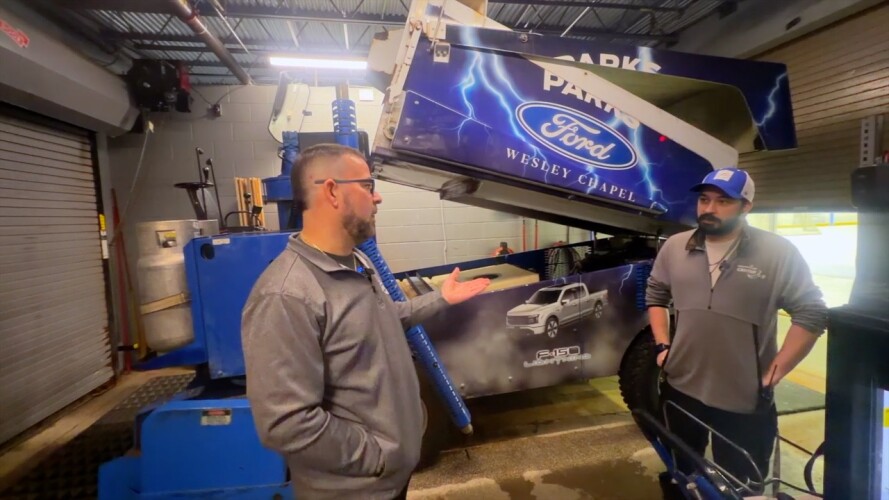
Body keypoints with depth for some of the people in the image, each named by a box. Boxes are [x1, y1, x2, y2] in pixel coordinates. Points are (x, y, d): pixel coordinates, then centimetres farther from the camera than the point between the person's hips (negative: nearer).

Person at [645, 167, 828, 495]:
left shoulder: (778, 253, -10)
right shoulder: (674, 247, 0)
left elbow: (812, 314, -5)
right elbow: (655, 295, 11)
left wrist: (773, 376, -8)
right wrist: (662, 346, 1)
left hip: (745, 403, -2)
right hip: (680, 391, 3)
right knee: (679, 477, 23)